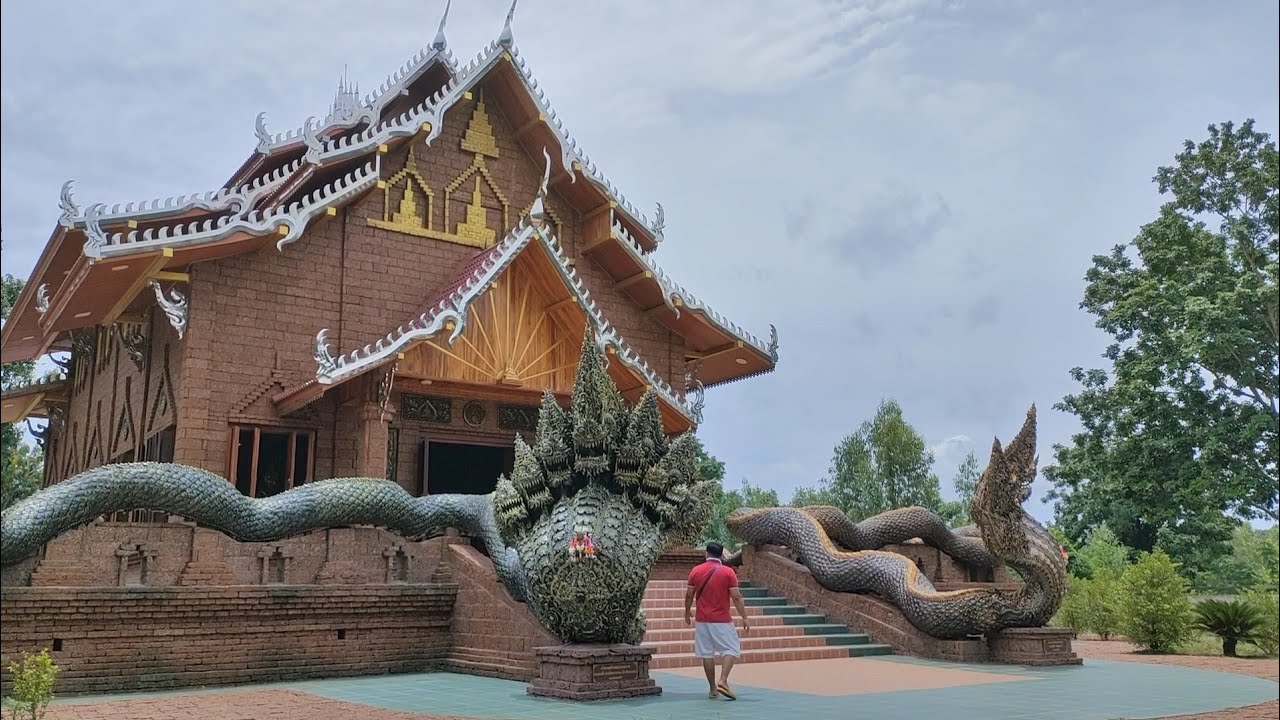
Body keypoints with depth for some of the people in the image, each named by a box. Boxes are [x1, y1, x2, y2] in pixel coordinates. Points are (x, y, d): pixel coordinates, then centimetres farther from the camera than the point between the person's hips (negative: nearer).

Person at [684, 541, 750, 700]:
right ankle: (723, 681, -13)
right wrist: (744, 618, -2)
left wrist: (687, 614, 21)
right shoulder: (728, 572, -6)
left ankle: (713, 689, 12)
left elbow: (689, 595, 7)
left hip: (702, 620, 3)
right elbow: (736, 597, -8)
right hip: (722, 621, -3)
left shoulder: (695, 571, 2)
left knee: (707, 654, 9)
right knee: (732, 650, 5)